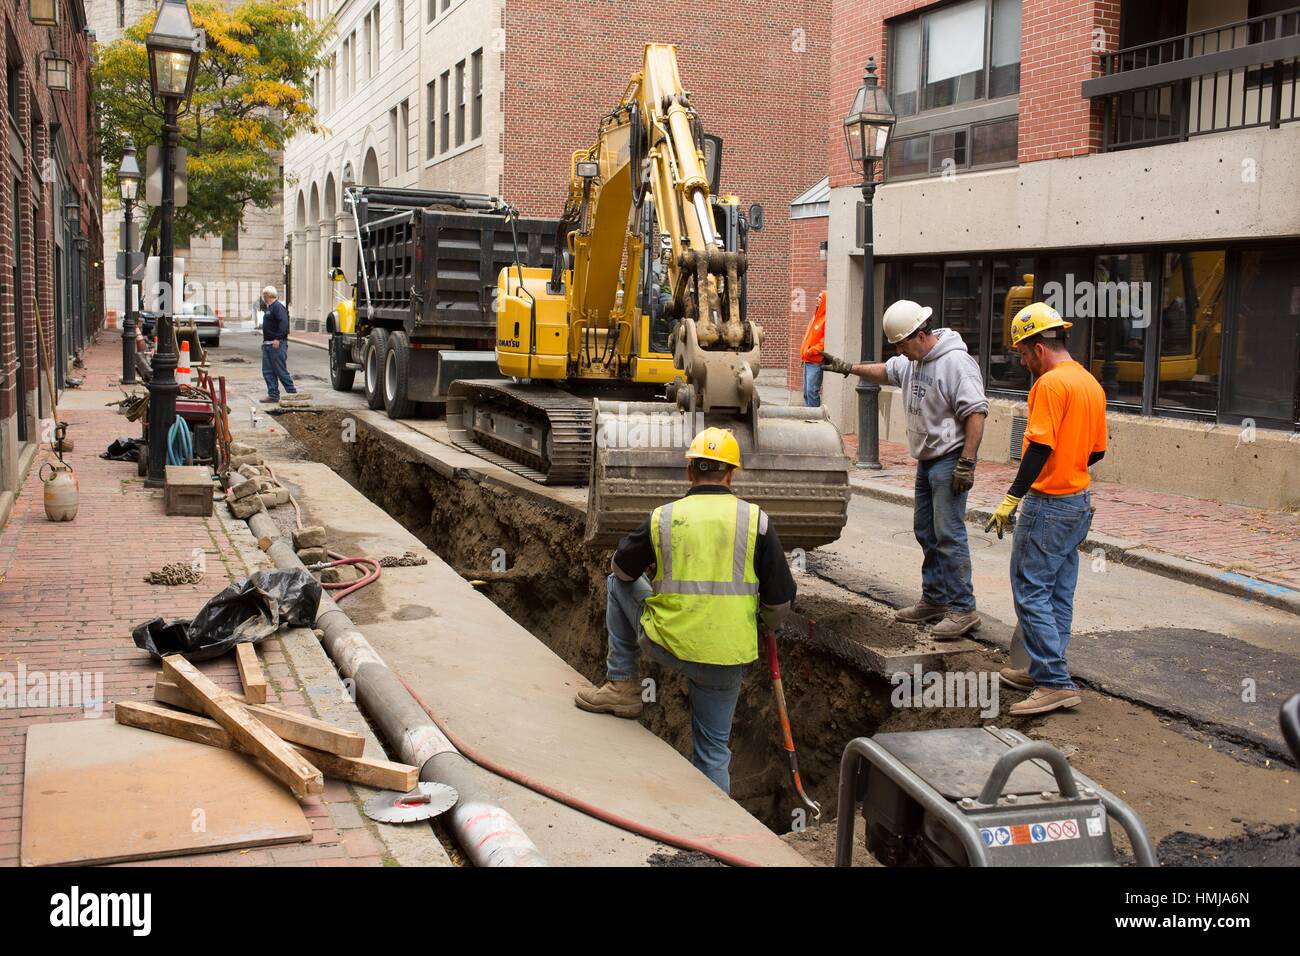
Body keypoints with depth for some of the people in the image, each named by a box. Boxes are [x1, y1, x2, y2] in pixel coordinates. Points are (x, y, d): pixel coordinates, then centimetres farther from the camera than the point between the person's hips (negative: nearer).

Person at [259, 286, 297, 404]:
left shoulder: (278, 307, -13)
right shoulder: (269, 308, 19)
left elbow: (284, 323, -23)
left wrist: (277, 339, -26)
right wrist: (265, 340, 19)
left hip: (277, 344, -10)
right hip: (268, 344, 10)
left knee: (281, 370, -6)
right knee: (267, 371, 7)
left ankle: (292, 392, 1)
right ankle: (273, 395, 10)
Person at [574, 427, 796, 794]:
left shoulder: (662, 518, -3)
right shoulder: (755, 520, -3)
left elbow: (622, 570, 13)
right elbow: (780, 599, 0)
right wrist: (767, 626, 23)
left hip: (667, 645, -1)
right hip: (726, 658, 1)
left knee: (619, 583, 24)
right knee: (713, 749, 20)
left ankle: (621, 684, 25)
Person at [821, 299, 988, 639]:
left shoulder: (956, 363, -19)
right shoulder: (911, 361, 10)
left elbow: (976, 413, -23)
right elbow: (884, 371, 29)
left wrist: (966, 464, -25)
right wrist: (846, 367, 18)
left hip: (950, 459, -10)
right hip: (927, 459, 10)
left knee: (949, 534, -10)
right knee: (926, 532, 15)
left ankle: (963, 609, -5)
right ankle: (934, 600, 26)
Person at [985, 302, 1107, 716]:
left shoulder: (1051, 383, -16)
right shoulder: (1091, 383, 12)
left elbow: (1041, 447, -24)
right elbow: (1096, 452, 16)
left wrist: (1012, 498, -23)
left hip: (1048, 504, -10)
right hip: (1079, 502, 10)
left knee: (1031, 592, -5)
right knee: (1059, 593, 15)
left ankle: (1056, 683, -5)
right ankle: (1045, 671, 24)